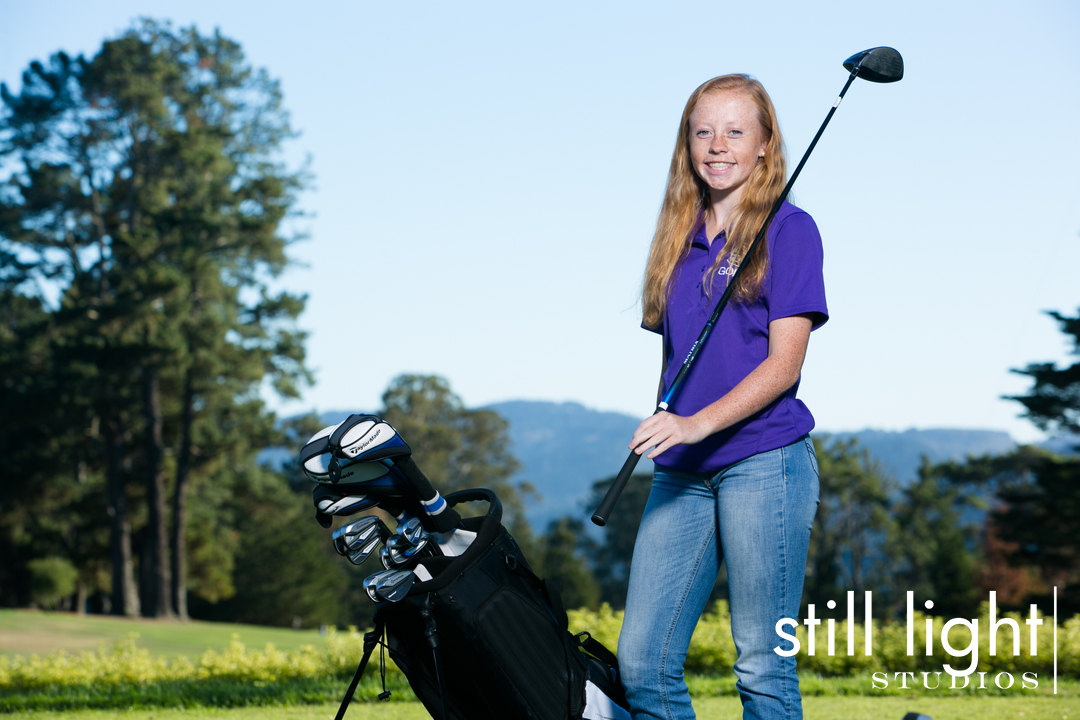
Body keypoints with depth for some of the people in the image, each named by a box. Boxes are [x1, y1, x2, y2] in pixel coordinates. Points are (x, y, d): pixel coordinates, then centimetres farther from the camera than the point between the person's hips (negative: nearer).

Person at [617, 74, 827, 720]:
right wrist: (664, 431, 10)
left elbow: (784, 362, -9)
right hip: (682, 473, 6)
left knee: (762, 666, -3)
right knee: (642, 661, -1)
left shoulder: (789, 229, -1)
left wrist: (698, 423, -20)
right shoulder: (680, 239, 17)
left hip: (764, 464, -6)